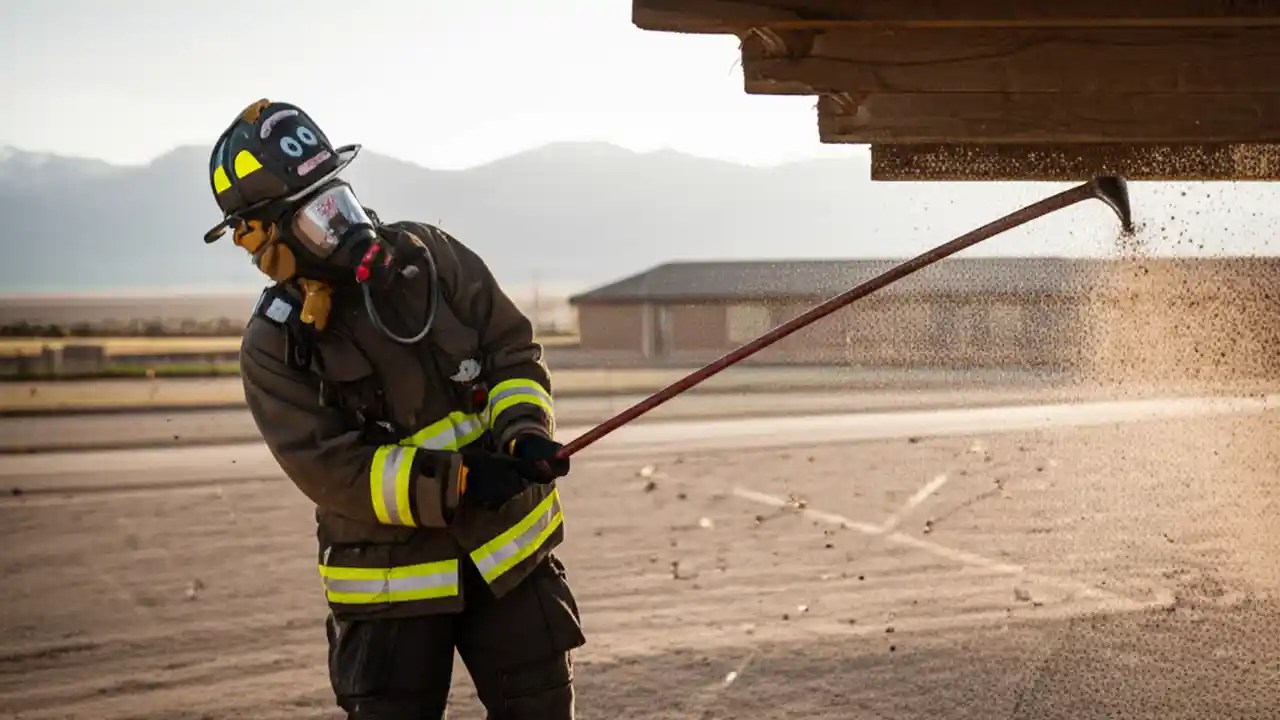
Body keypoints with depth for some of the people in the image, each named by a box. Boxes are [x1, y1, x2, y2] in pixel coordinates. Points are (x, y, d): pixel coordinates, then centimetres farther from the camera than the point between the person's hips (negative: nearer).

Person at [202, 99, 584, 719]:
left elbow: (513, 349, 2)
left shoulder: (425, 255, -2)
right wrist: (458, 483, -26)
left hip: (509, 550, 3)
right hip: (390, 581, -2)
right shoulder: (273, 349, -9)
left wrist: (523, 428, -18)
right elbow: (333, 471, -16)